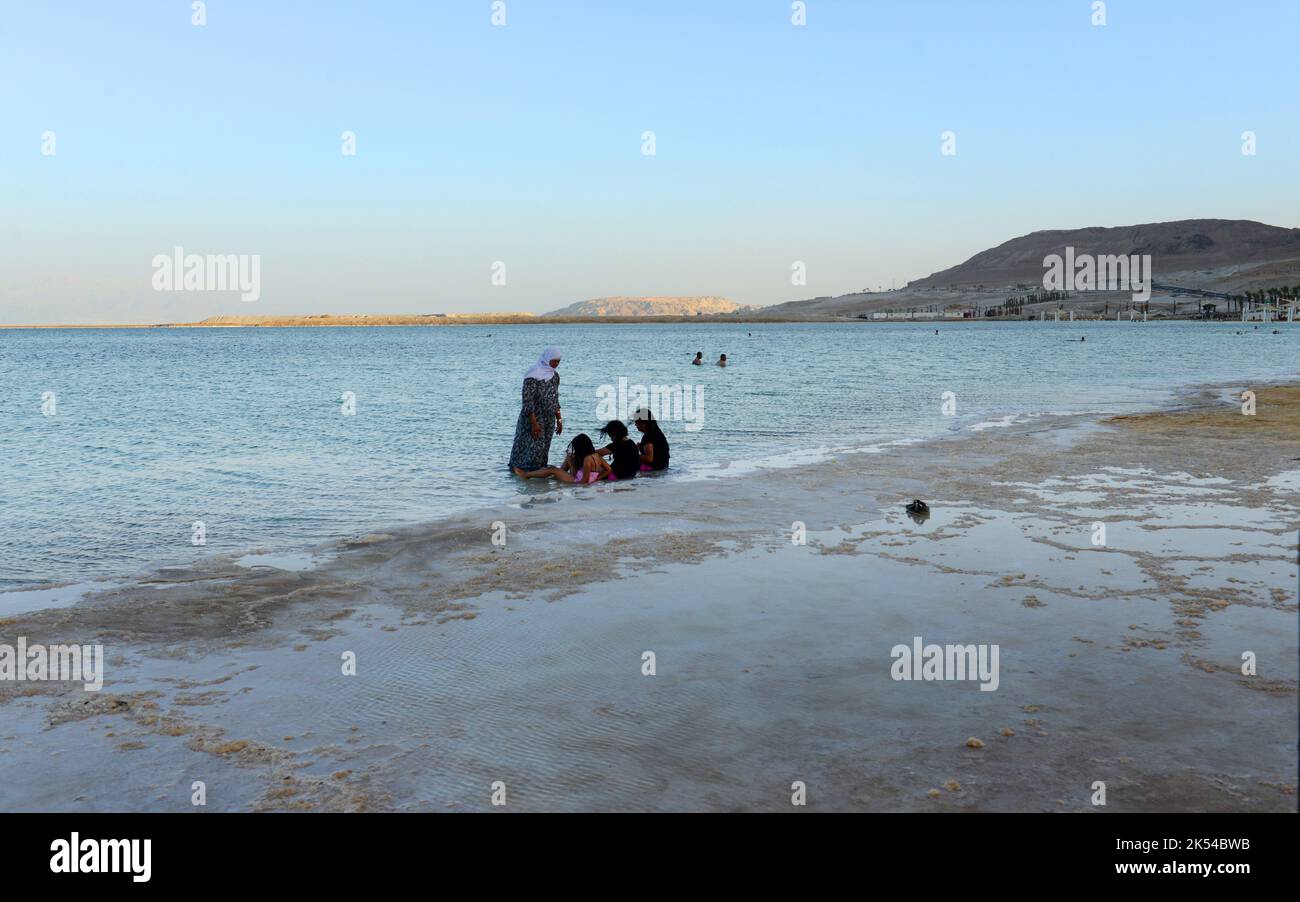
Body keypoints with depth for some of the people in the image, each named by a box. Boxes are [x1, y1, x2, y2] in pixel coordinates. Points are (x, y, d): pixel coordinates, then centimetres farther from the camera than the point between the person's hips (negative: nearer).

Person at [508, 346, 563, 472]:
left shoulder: (555, 376, 8)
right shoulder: (533, 376, -16)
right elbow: (528, 401, -19)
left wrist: (559, 420, 15)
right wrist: (534, 423, -23)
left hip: (549, 421, 7)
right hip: (533, 419, -7)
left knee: (543, 451, 9)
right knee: (534, 449, -7)